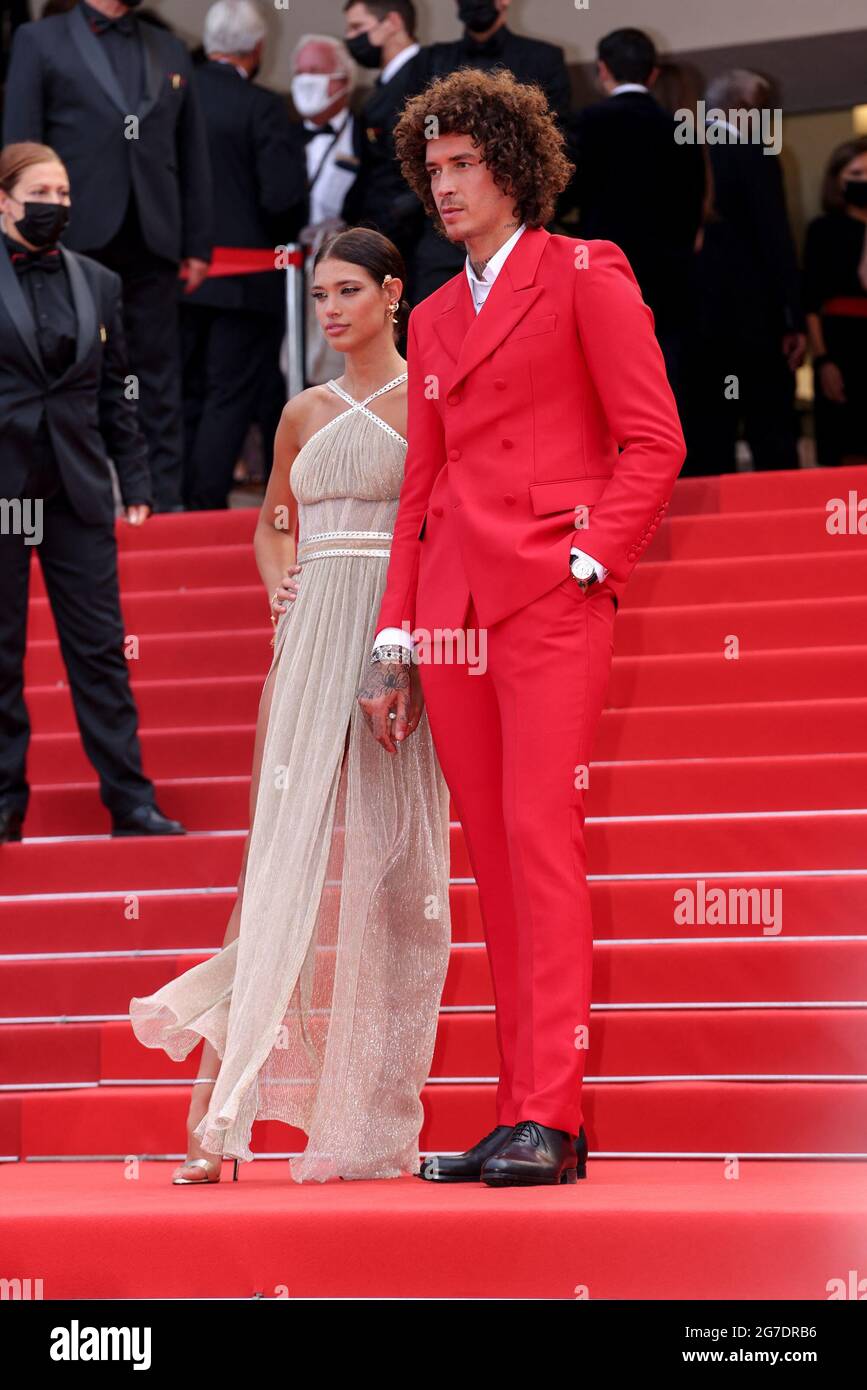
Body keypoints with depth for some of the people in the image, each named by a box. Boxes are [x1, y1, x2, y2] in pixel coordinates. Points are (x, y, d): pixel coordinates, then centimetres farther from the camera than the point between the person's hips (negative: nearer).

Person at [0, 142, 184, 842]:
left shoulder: (98, 283, 11)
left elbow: (114, 392, 14)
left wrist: (136, 481, 10)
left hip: (77, 491, 3)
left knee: (101, 648, 3)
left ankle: (132, 801, 5)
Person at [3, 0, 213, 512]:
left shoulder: (171, 51, 15)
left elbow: (193, 154, 15)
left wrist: (198, 245, 8)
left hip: (152, 243, 3)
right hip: (77, 240, -3)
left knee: (160, 379, 4)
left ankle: (166, 498, 6)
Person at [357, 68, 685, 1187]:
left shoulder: (586, 276, 4)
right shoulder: (433, 319, 21)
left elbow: (653, 441, -1)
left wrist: (590, 557, -11)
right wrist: (394, 639, 14)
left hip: (551, 600, -6)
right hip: (454, 608, 6)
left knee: (540, 840, -13)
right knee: (493, 860, 3)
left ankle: (552, 1119, -15)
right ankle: (519, 1113, 4)